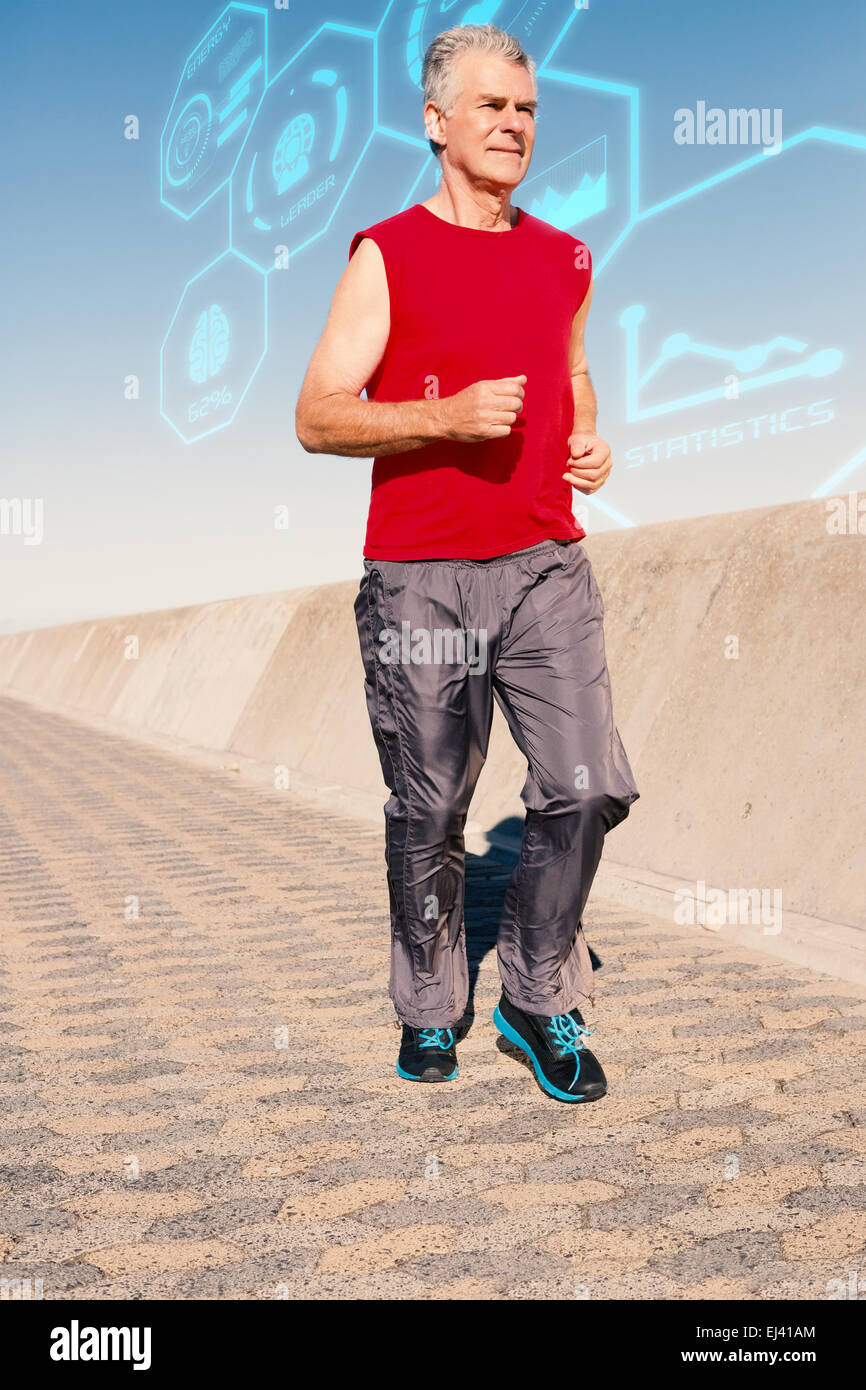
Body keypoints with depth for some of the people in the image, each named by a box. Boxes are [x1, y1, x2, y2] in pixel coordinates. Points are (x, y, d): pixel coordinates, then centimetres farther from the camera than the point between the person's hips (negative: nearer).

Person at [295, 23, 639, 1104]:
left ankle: (541, 1001, 17)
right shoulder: (386, 256, -1)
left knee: (589, 787, -4)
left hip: (547, 567, 4)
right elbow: (317, 417, -6)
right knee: (428, 812, 6)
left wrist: (588, 441, 8)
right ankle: (429, 1010, 27)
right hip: (420, 577, -4)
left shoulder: (564, 258, 15)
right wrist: (446, 416, -19)